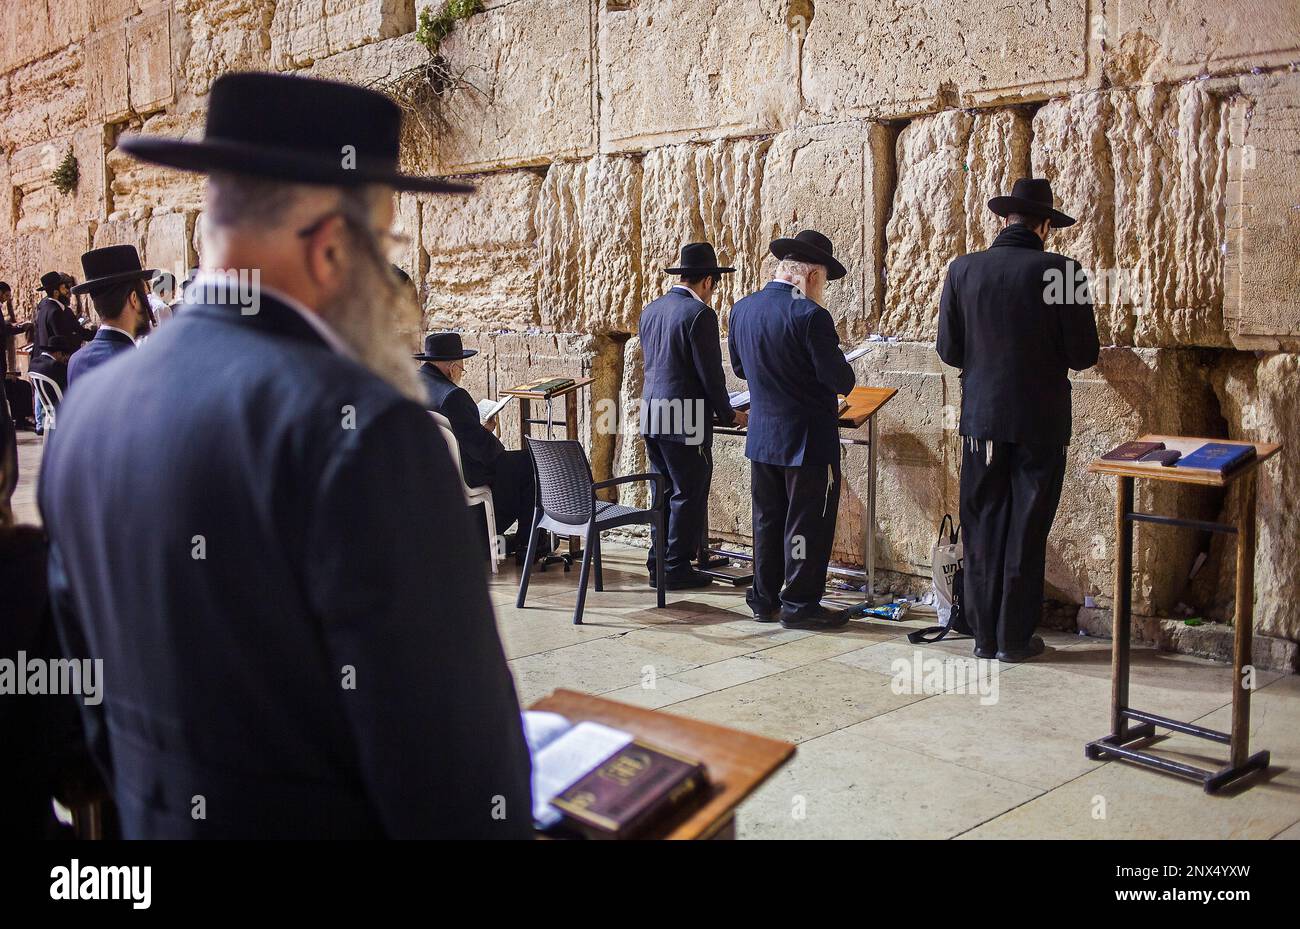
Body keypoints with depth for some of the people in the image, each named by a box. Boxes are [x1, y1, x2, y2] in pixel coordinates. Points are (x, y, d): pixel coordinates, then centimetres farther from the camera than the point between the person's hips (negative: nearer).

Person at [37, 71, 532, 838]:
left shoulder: (90, 408, -2)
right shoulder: (361, 428, -27)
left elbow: (93, 671, 10)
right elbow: (451, 753, -25)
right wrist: (493, 821, -9)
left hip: (155, 818, 7)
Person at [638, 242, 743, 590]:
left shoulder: (650, 310, 11)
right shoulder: (699, 314, -14)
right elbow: (711, 374, -15)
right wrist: (728, 415, 0)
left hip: (652, 414, 8)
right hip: (685, 420, -8)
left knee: (664, 494, 16)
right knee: (689, 496, 3)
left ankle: (659, 563, 22)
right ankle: (677, 568, 9)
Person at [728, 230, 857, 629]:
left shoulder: (742, 309, 3)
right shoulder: (809, 315, -19)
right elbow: (839, 379, -19)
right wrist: (848, 375, 3)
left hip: (761, 436, 7)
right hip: (807, 439, -7)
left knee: (767, 520, 16)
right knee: (807, 522, 4)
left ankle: (764, 598, 25)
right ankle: (800, 604, 11)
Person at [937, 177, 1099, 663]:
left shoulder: (963, 269, -3)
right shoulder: (1059, 271, -10)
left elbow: (948, 350, 1)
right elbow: (1084, 354, -7)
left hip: (982, 419, 2)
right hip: (1041, 420, -2)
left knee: (982, 527, 11)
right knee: (1026, 531, 7)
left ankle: (984, 635, 17)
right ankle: (1014, 638, 14)